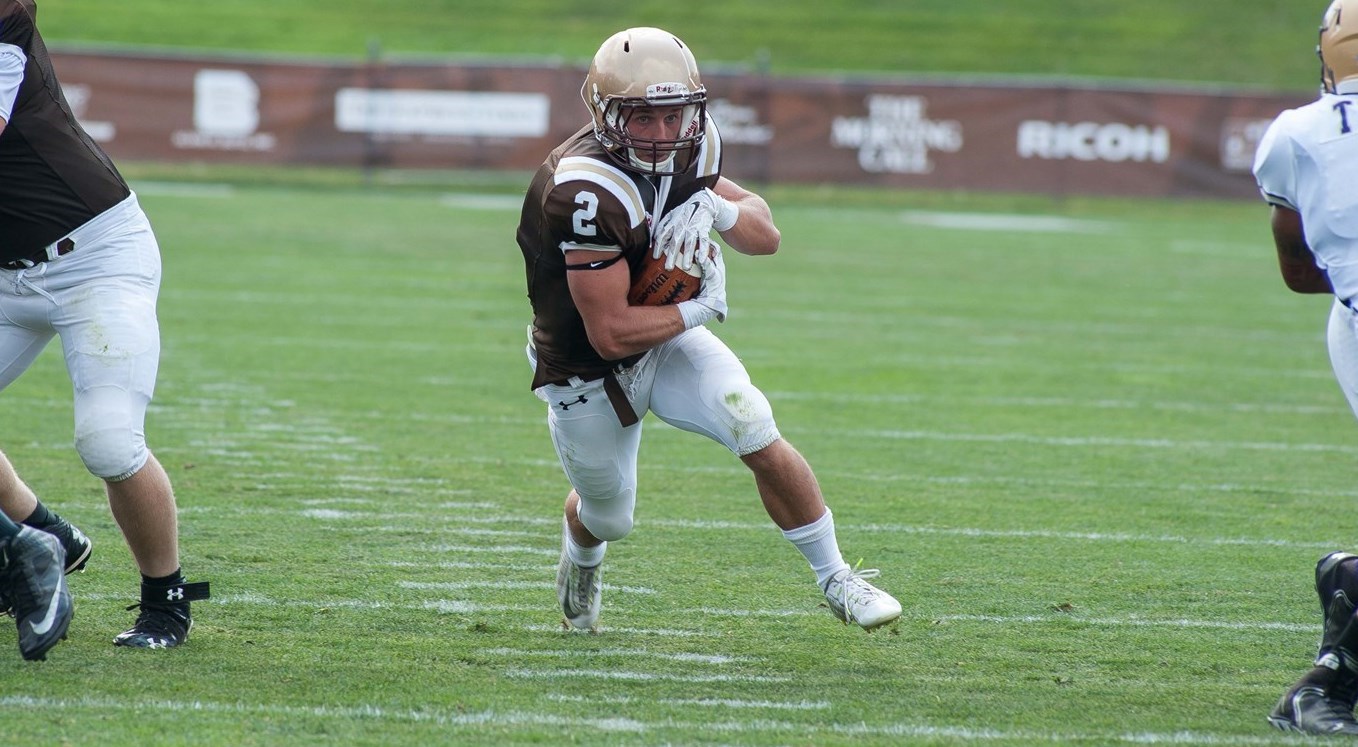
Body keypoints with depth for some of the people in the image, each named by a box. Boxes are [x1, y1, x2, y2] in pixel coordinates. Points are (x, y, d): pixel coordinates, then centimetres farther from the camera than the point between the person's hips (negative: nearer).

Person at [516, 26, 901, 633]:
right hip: (587, 375, -5)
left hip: (667, 341, 5)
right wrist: (701, 309, -19)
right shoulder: (586, 192, -36)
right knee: (609, 517, 17)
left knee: (760, 440, -18)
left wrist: (717, 208, -24)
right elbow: (611, 333, -33)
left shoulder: (682, 152, -12)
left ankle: (836, 580, -3)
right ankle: (581, 556, 55)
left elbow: (765, 234, -2)